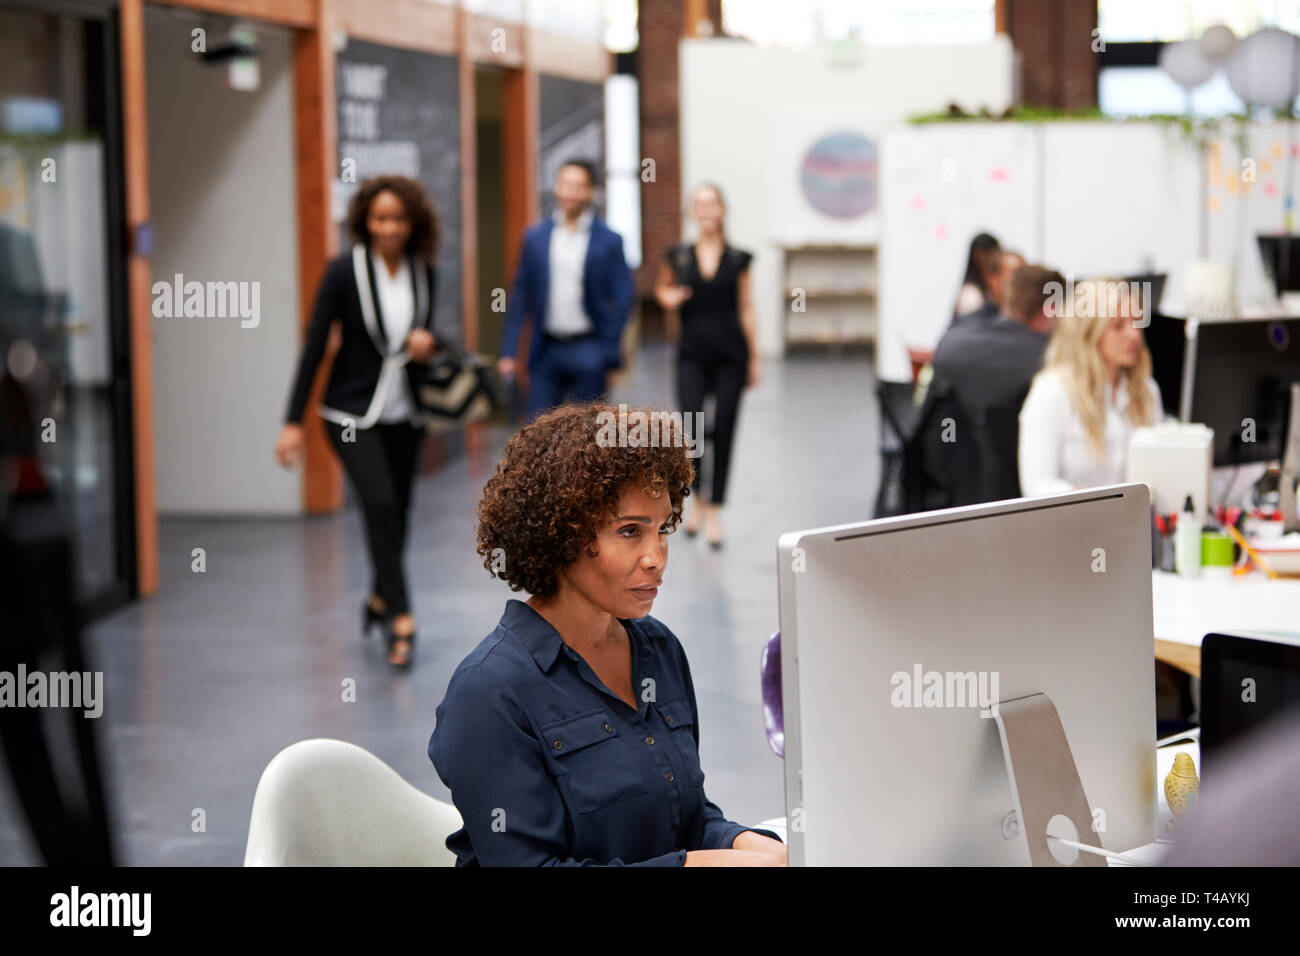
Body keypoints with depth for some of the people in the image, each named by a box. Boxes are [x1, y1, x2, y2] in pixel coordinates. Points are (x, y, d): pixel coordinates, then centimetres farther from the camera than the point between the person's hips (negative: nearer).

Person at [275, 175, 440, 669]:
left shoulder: (424, 274, 1)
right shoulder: (345, 272, -11)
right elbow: (315, 345, -9)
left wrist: (425, 342, -9)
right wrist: (293, 421, -12)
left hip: (403, 413, 5)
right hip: (352, 413, -5)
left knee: (397, 510, 11)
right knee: (381, 504, -19)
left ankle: (380, 599, 35)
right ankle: (401, 619, -17)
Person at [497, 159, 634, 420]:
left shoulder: (609, 240, -2)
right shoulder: (535, 237, 6)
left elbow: (622, 298, -1)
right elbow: (520, 295, 8)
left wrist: (609, 351, -7)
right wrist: (509, 350, 3)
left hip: (587, 351, -2)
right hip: (547, 350, 2)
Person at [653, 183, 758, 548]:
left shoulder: (737, 259, 3)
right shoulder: (678, 256, 4)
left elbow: (746, 309, 7)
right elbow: (662, 287, 22)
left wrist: (754, 357, 4)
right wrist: (669, 297, -2)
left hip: (729, 353, 0)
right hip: (693, 351, 0)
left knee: (723, 431, 1)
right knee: (691, 427, -13)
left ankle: (714, 511, 13)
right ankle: (697, 498, 12)